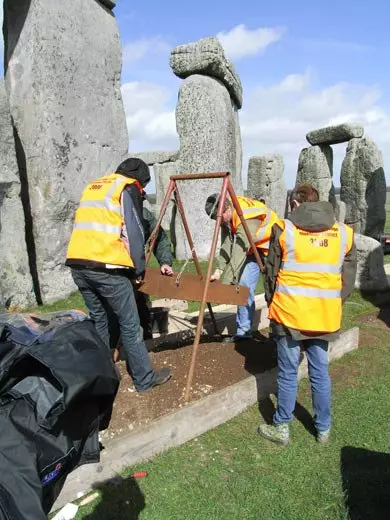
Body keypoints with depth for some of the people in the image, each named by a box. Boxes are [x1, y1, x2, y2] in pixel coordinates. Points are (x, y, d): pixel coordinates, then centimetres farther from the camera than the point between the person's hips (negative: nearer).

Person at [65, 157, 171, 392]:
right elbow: (134, 233, -5)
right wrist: (139, 270, 6)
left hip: (78, 264, 8)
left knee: (99, 321, 20)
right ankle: (145, 379, 10)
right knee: (129, 324, 2)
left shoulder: (93, 186, 26)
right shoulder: (128, 189, 3)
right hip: (106, 267, -7)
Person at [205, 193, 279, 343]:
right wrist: (220, 269, -26)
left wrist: (226, 281, -41)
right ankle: (243, 331, 8)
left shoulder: (247, 216, -35)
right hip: (254, 248, 7)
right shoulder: (226, 216, -11)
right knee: (244, 284, -1)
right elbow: (226, 244, -14)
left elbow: (240, 251, -39)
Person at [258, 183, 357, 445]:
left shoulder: (285, 230, -5)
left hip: (290, 313, -3)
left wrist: (272, 303, 16)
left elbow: (271, 274, 2)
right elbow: (348, 279, 8)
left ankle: (281, 428, 21)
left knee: (288, 372, 8)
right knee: (320, 372, 16)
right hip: (325, 315, 3)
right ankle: (323, 428, 30)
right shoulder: (344, 233, 4)